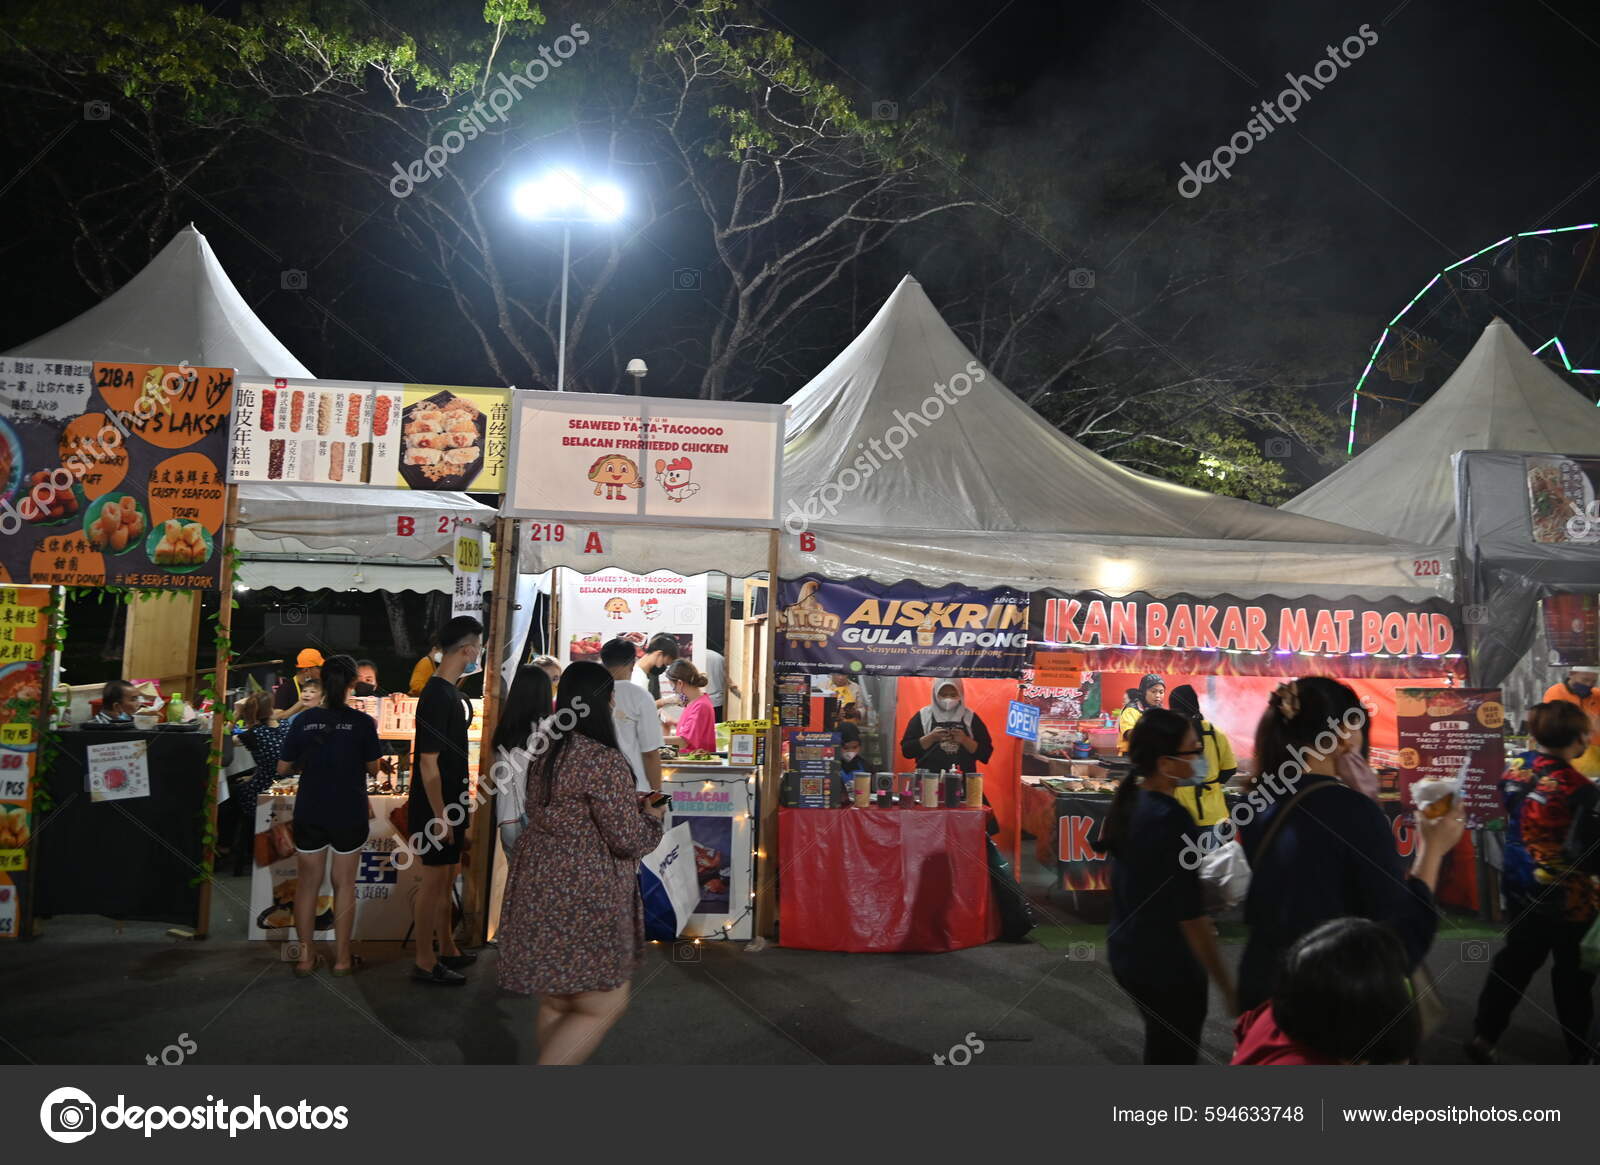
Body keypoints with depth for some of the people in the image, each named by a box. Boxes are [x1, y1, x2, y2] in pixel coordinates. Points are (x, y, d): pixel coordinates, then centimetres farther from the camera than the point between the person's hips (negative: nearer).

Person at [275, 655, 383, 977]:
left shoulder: (304, 720, -6)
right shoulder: (363, 723, -11)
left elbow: (283, 768, 0)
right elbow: (373, 769, -1)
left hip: (310, 815, 1)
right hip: (349, 816, -1)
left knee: (307, 884, 14)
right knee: (345, 884, 11)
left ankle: (306, 956, 18)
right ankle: (342, 957, 16)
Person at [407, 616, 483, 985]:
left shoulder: (449, 691, 9)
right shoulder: (438, 696, -21)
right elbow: (428, 762, -22)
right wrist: (439, 815, -21)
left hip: (449, 804, 10)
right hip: (435, 807, -10)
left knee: (446, 877, 18)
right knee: (434, 879, 0)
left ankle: (447, 950, 30)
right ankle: (425, 963, 10)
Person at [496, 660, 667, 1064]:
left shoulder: (545, 753, 7)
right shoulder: (605, 761, -20)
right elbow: (628, 840, -17)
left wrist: (631, 803, 19)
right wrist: (651, 816, 3)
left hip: (539, 887, 9)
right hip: (583, 901, -9)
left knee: (556, 1002, 20)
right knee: (605, 1004, 4)